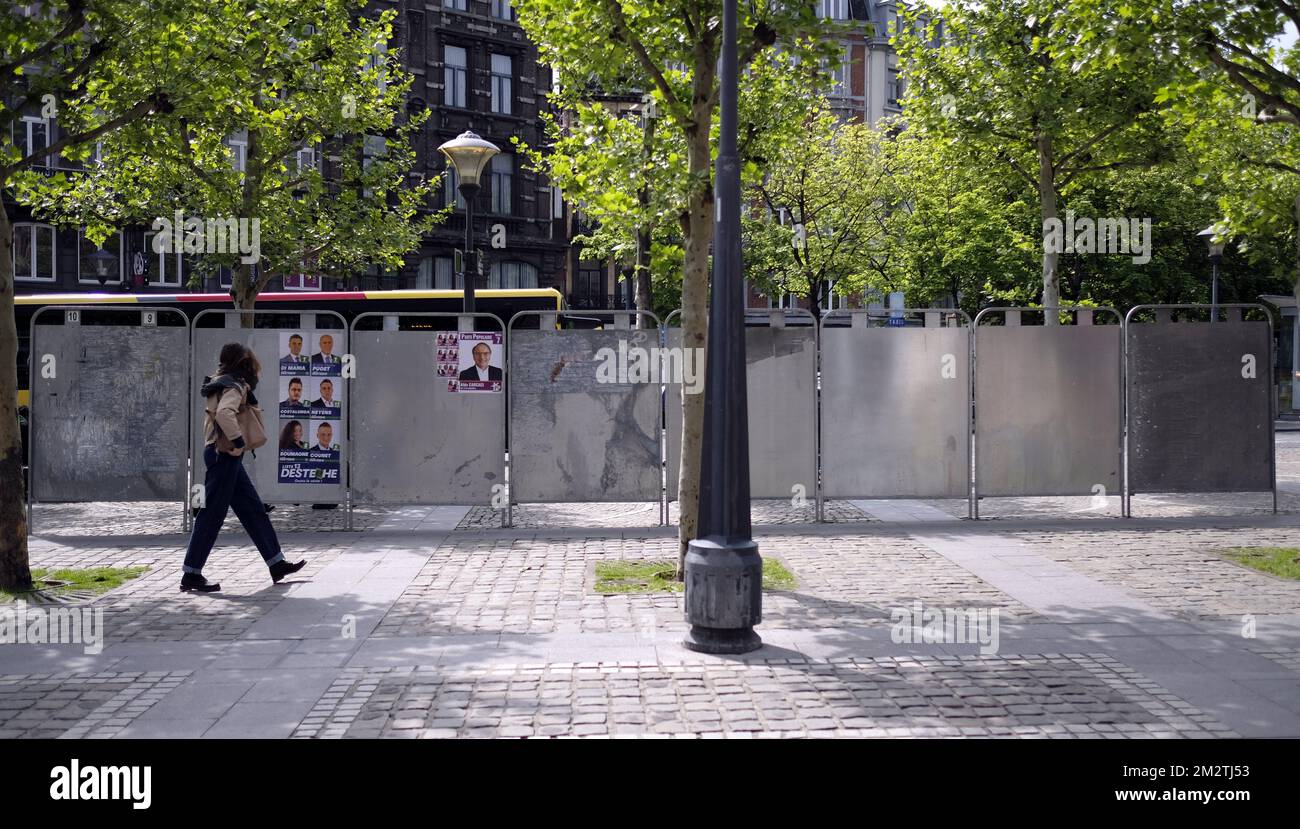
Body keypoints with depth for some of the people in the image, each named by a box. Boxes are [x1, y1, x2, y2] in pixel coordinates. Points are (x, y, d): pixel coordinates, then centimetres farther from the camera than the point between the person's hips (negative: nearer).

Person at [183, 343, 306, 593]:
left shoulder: (223, 384, 15)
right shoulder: (235, 387, -14)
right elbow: (224, 414, -32)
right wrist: (238, 441, -22)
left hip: (226, 457, 10)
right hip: (224, 455, -10)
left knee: (253, 510, 11)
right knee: (212, 514, -6)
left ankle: (277, 564, 15)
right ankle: (191, 575, -1)